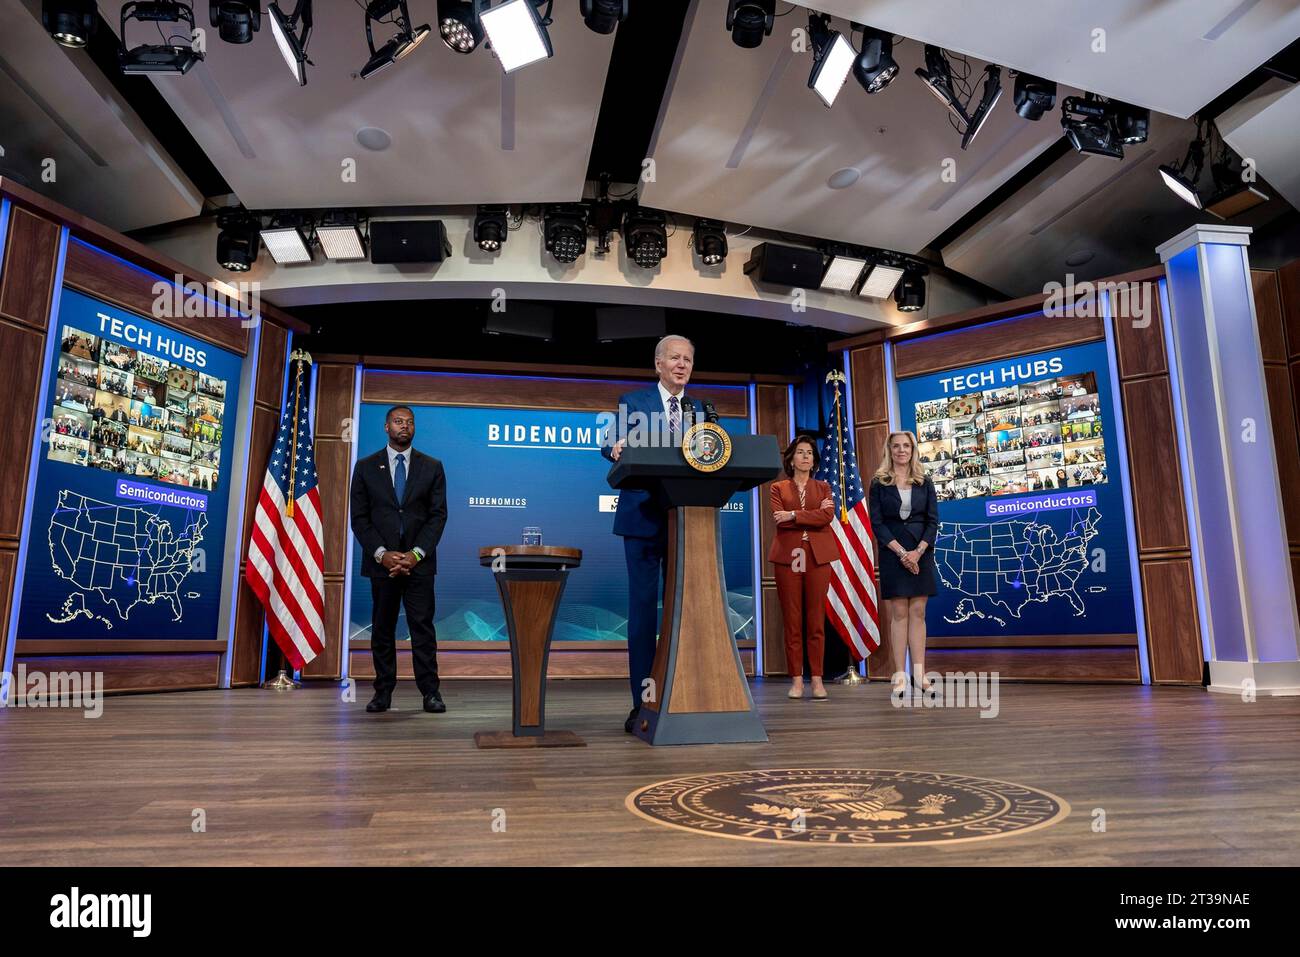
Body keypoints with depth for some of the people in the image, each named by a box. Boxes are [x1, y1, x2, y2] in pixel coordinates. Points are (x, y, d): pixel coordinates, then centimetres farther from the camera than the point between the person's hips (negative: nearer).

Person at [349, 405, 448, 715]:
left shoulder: (432, 467, 6)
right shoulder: (366, 467, 7)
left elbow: (438, 515, 1)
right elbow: (359, 518, 3)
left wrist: (416, 554, -10)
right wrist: (382, 554, -10)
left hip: (418, 560, -1)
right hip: (381, 560, 1)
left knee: (422, 625, -3)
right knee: (382, 628, 5)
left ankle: (430, 691, 2)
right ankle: (383, 692, 13)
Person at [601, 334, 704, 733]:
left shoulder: (700, 410, 16)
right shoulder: (632, 402, 6)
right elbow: (609, 444, -4)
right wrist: (616, 448, -27)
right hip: (643, 519, -3)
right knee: (642, 607, -1)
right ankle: (643, 701, 6)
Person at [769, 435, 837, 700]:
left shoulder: (823, 487, 15)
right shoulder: (778, 488, 12)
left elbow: (828, 516, -5)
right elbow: (778, 520, -5)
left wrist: (793, 515, -10)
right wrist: (813, 515, -6)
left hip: (817, 557, 1)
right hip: (788, 557, -1)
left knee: (816, 620, 0)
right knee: (791, 620, -1)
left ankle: (817, 680, 5)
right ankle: (796, 680, 4)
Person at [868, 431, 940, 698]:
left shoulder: (924, 483, 9)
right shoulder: (879, 483, 3)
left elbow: (933, 521, 3)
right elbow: (877, 522, -4)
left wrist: (918, 551, -11)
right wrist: (901, 551, -14)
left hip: (921, 553, 2)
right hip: (892, 554, -2)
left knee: (918, 613, 3)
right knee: (898, 613, -2)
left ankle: (919, 674, 5)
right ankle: (900, 676, 0)